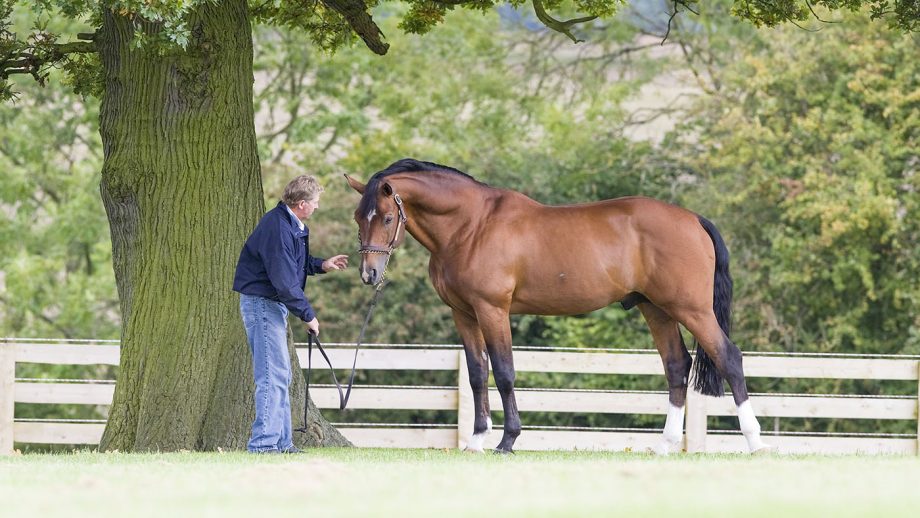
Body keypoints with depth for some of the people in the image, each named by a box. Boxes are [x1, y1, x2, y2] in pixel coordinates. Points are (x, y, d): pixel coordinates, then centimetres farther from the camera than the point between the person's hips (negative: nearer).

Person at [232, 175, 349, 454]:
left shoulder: (293, 226, 9)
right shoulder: (278, 228, -24)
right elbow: (284, 281, -25)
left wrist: (322, 265, 10)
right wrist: (308, 315, -17)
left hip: (274, 304, 11)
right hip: (262, 302, -11)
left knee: (281, 375, 15)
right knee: (273, 375, -13)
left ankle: (281, 442, 20)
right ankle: (263, 442, -15)